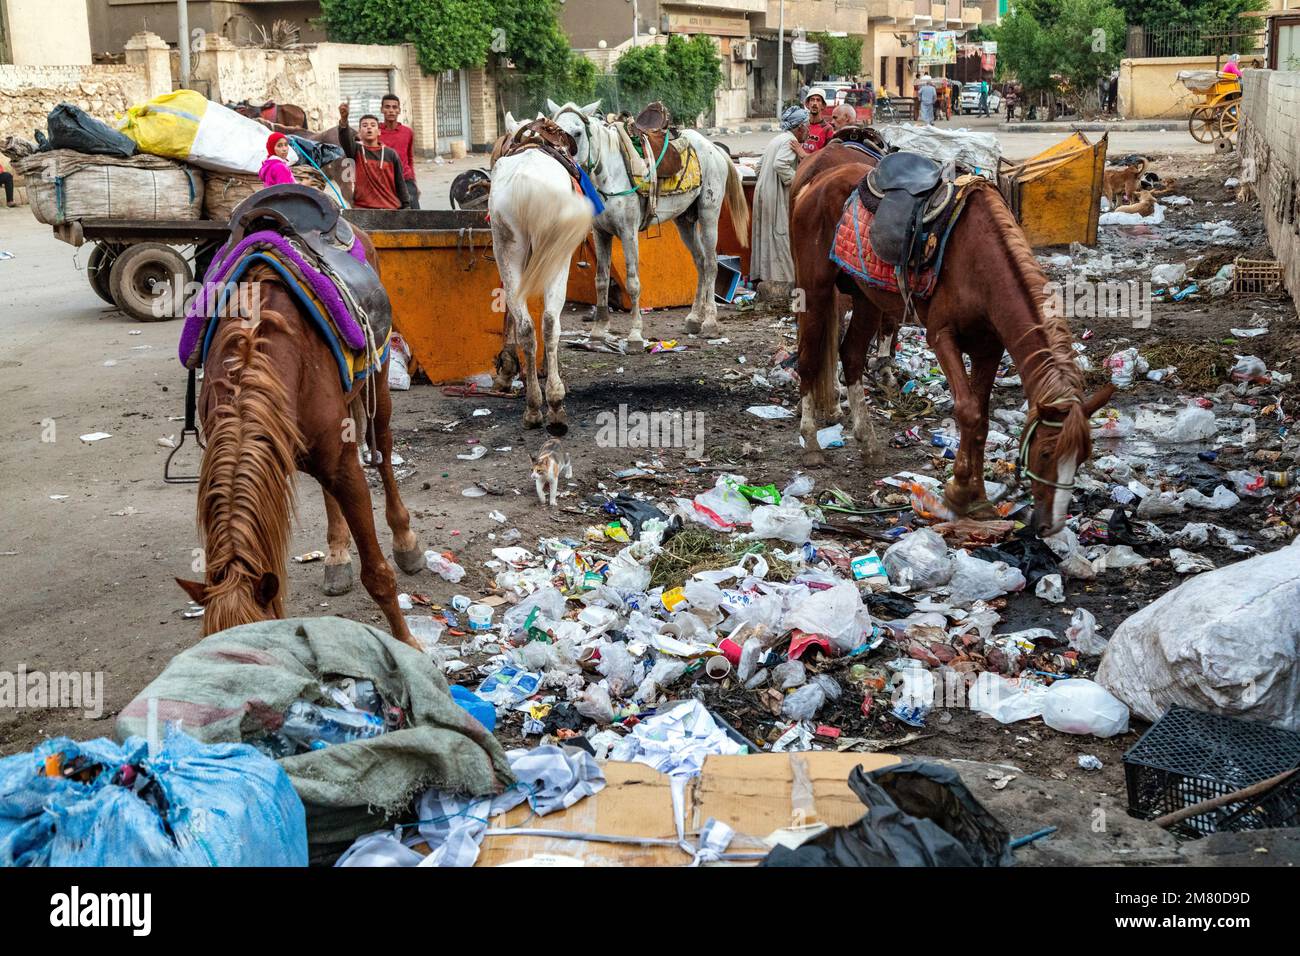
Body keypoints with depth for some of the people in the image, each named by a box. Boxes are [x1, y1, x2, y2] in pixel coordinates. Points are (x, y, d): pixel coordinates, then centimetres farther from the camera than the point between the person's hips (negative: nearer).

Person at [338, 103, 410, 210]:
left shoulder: (391, 155, 7)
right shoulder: (356, 150, 3)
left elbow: (400, 183, 8)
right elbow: (345, 140, -18)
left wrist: (406, 206, 2)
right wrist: (343, 120, -38)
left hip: (391, 208, 2)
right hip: (362, 208, -2)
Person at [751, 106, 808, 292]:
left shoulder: (777, 139, 17)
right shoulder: (790, 141, -12)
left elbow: (760, 165, 21)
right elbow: (780, 164, -26)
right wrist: (796, 181, -18)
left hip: (763, 191, 9)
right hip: (777, 196, -9)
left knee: (766, 235, 12)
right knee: (780, 235, -6)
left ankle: (762, 274, 16)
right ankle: (781, 276, -6)